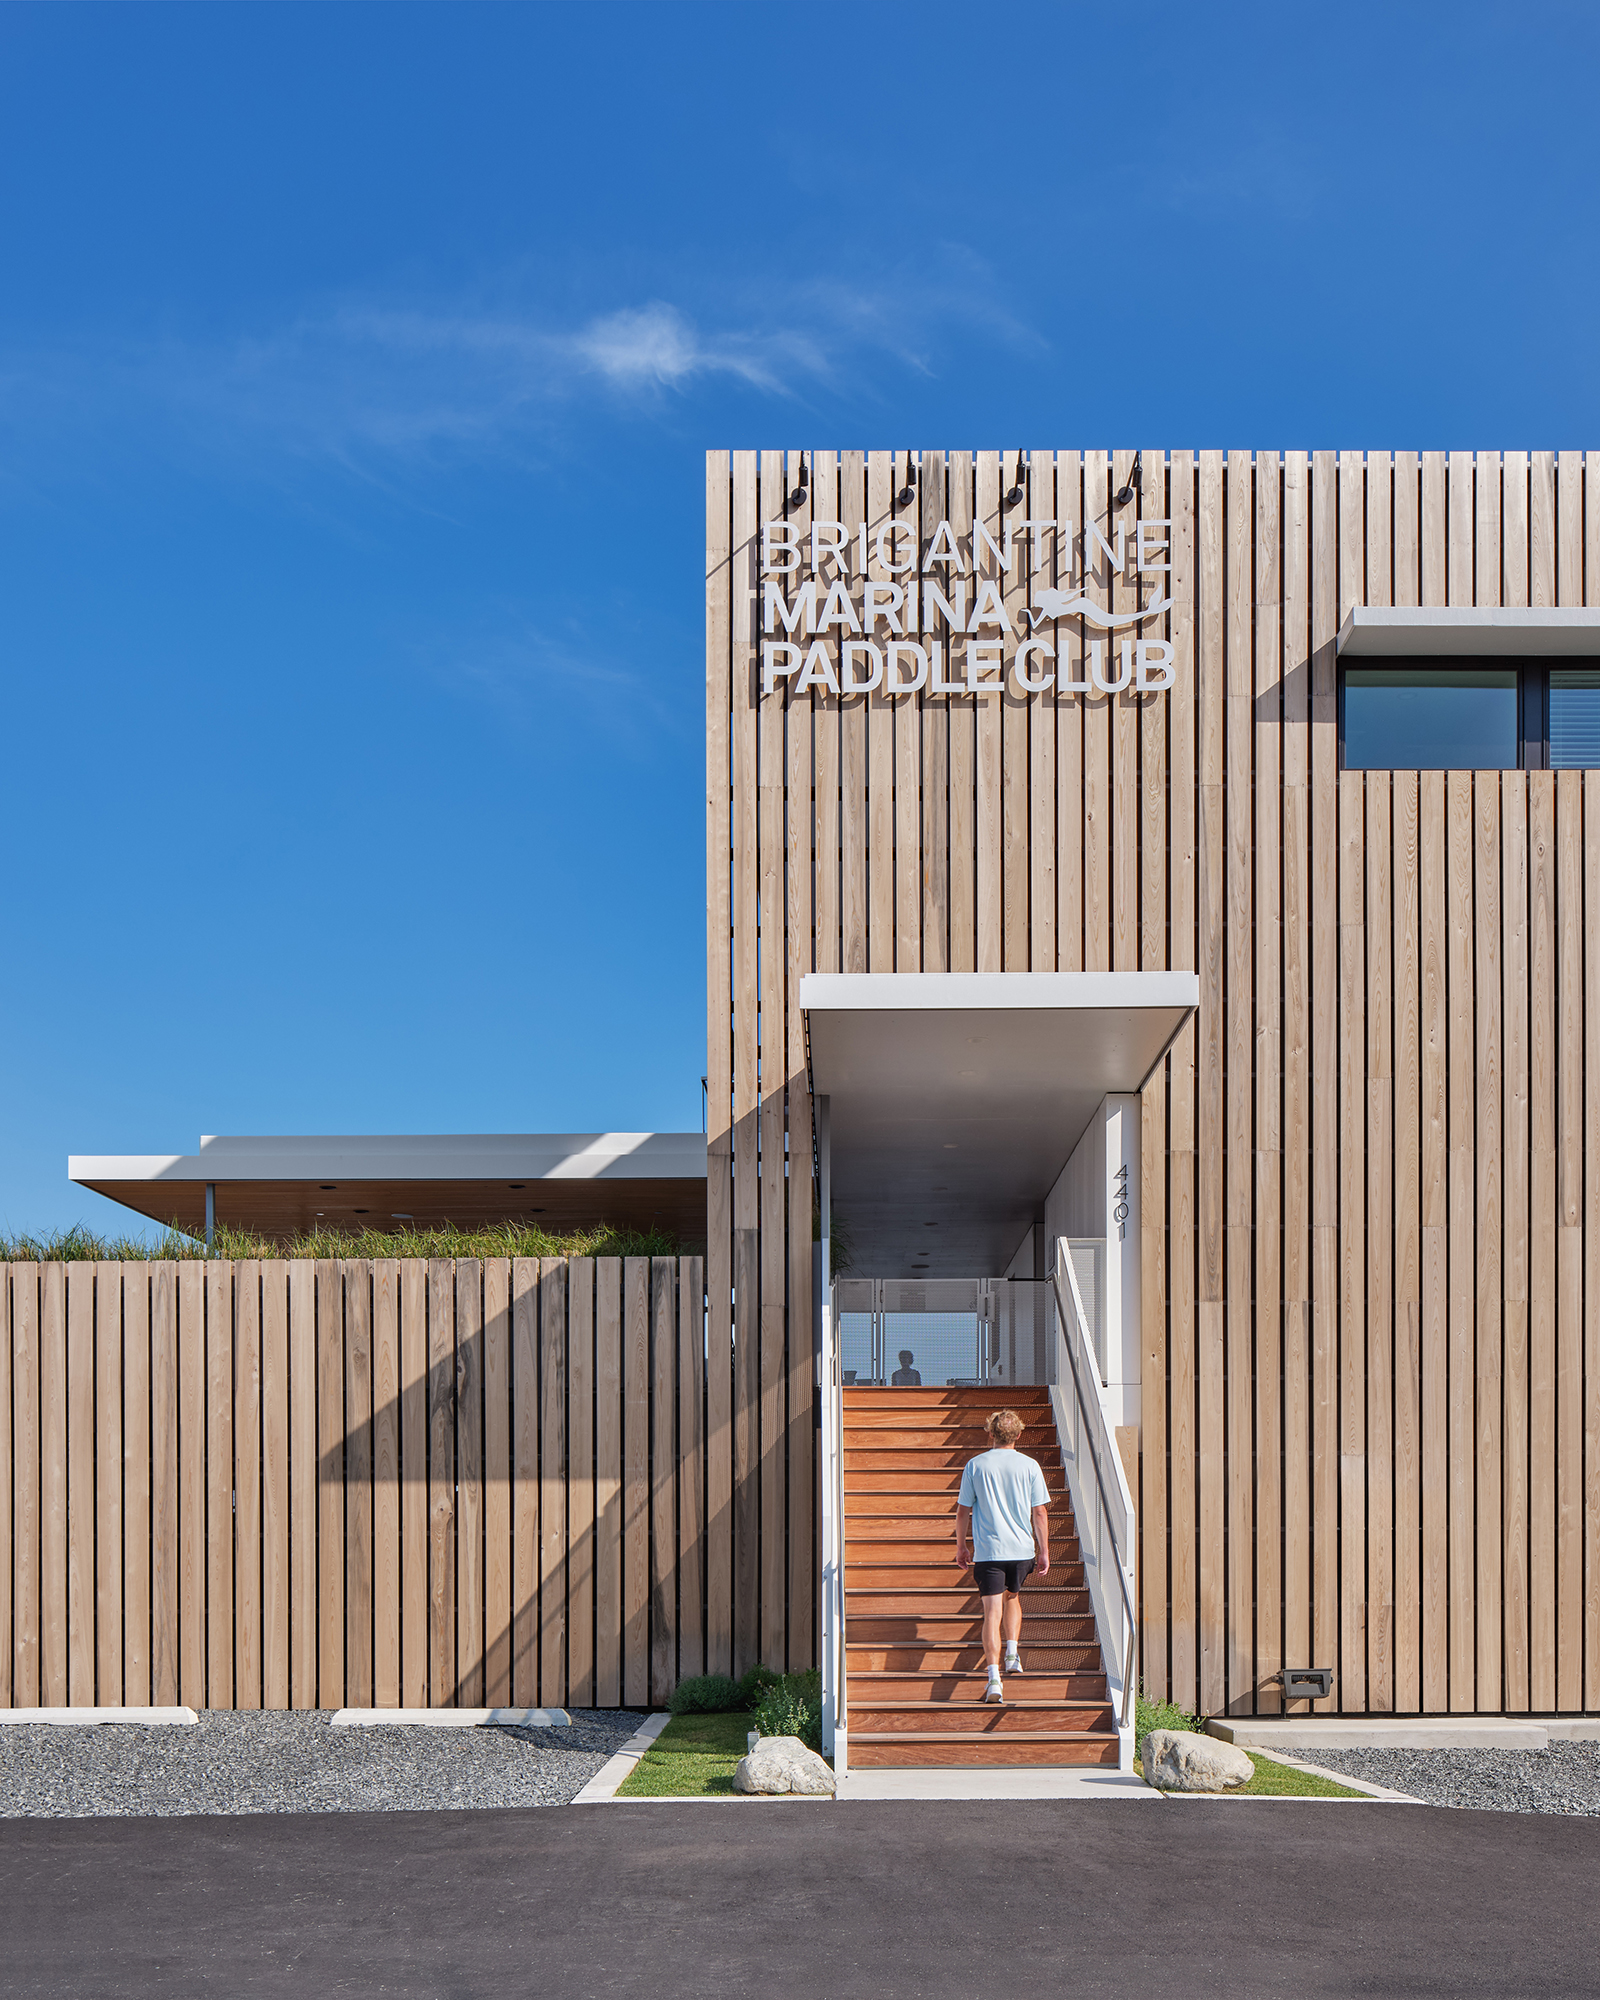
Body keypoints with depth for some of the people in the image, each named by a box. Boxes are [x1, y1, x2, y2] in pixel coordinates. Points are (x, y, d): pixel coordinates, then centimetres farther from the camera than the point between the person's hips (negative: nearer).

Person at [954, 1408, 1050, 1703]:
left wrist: (961, 1546, 14)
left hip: (987, 1549, -2)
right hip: (1022, 1548, 2)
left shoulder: (975, 1465, -1)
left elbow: (963, 1510, 2)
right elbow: (1040, 1512, 1)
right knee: (1012, 1596, 28)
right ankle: (1013, 1652, 19)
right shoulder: (1030, 1466, 0)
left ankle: (993, 1676, -13)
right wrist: (1044, 1551, 8)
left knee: (992, 1611, -3)